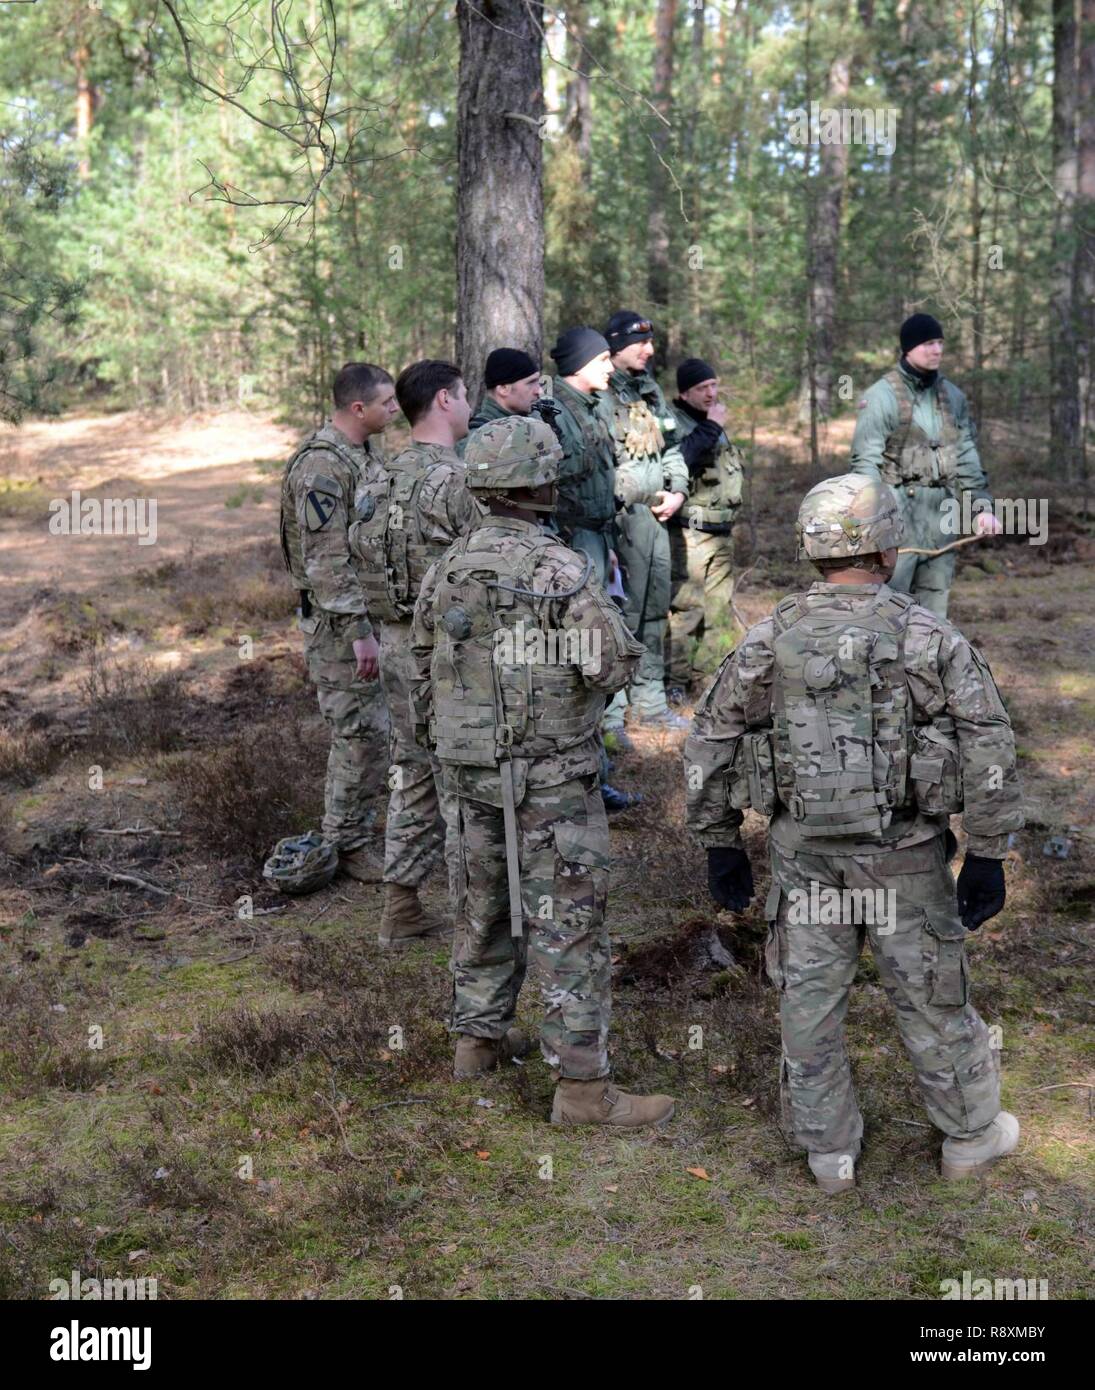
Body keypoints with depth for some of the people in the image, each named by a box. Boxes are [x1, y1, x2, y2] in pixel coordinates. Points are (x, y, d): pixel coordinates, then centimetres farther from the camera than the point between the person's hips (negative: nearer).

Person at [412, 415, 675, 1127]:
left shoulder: (448, 567, 3)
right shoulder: (560, 569, -19)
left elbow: (425, 666, 11)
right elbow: (614, 665, -22)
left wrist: (443, 738, 24)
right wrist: (601, 612, -1)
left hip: (474, 770, 7)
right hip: (550, 776, -7)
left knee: (489, 904, 22)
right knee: (570, 926, -1)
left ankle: (480, 1039, 35)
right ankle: (584, 1086, 2)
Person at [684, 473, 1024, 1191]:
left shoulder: (771, 640, -2)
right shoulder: (929, 636, -10)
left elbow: (711, 742, 2)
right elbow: (988, 746, -13)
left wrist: (722, 845, 10)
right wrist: (988, 854, -6)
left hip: (805, 856, 2)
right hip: (905, 859, -2)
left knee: (810, 1000, 13)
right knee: (931, 997, 14)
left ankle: (831, 1150, 25)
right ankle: (972, 1135, 31)